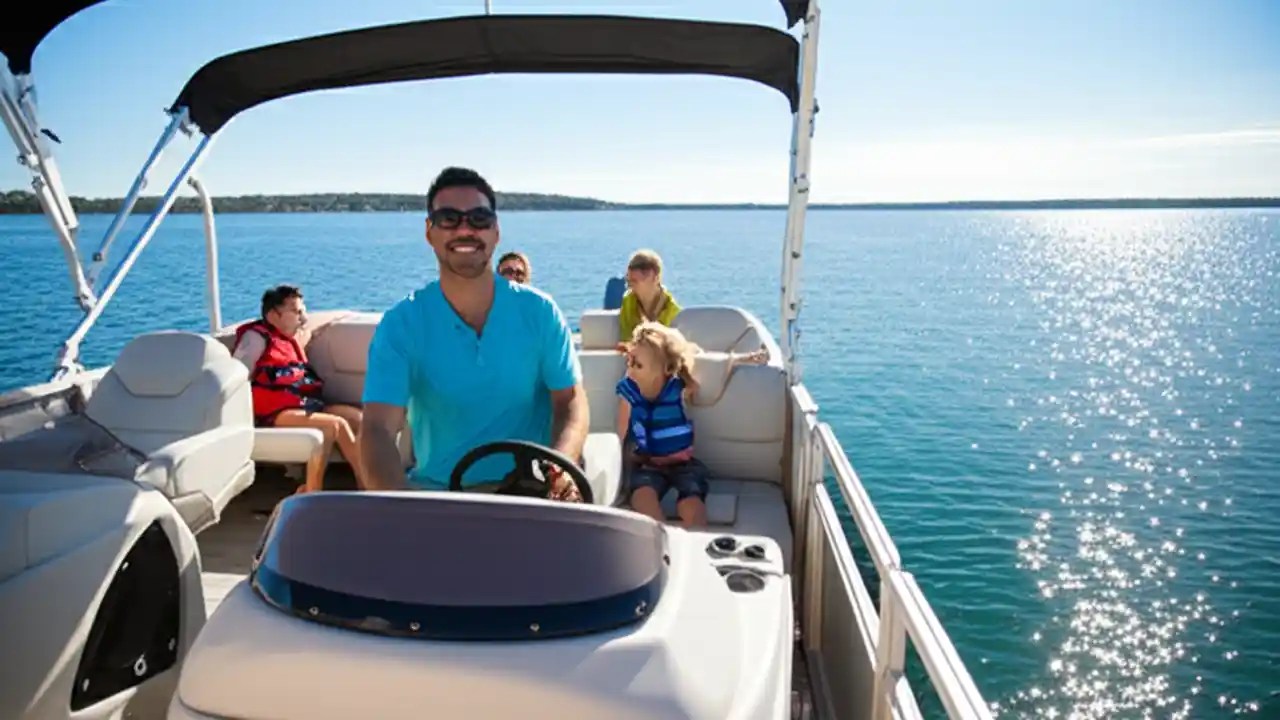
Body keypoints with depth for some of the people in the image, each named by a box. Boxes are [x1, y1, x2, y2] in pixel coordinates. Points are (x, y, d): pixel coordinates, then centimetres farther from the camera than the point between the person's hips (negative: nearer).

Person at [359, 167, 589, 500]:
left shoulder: (538, 311, -3)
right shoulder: (401, 324, -7)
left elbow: (571, 399, 0)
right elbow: (378, 429, -15)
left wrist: (561, 465, -21)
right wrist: (403, 502, -35)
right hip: (434, 489, 0)